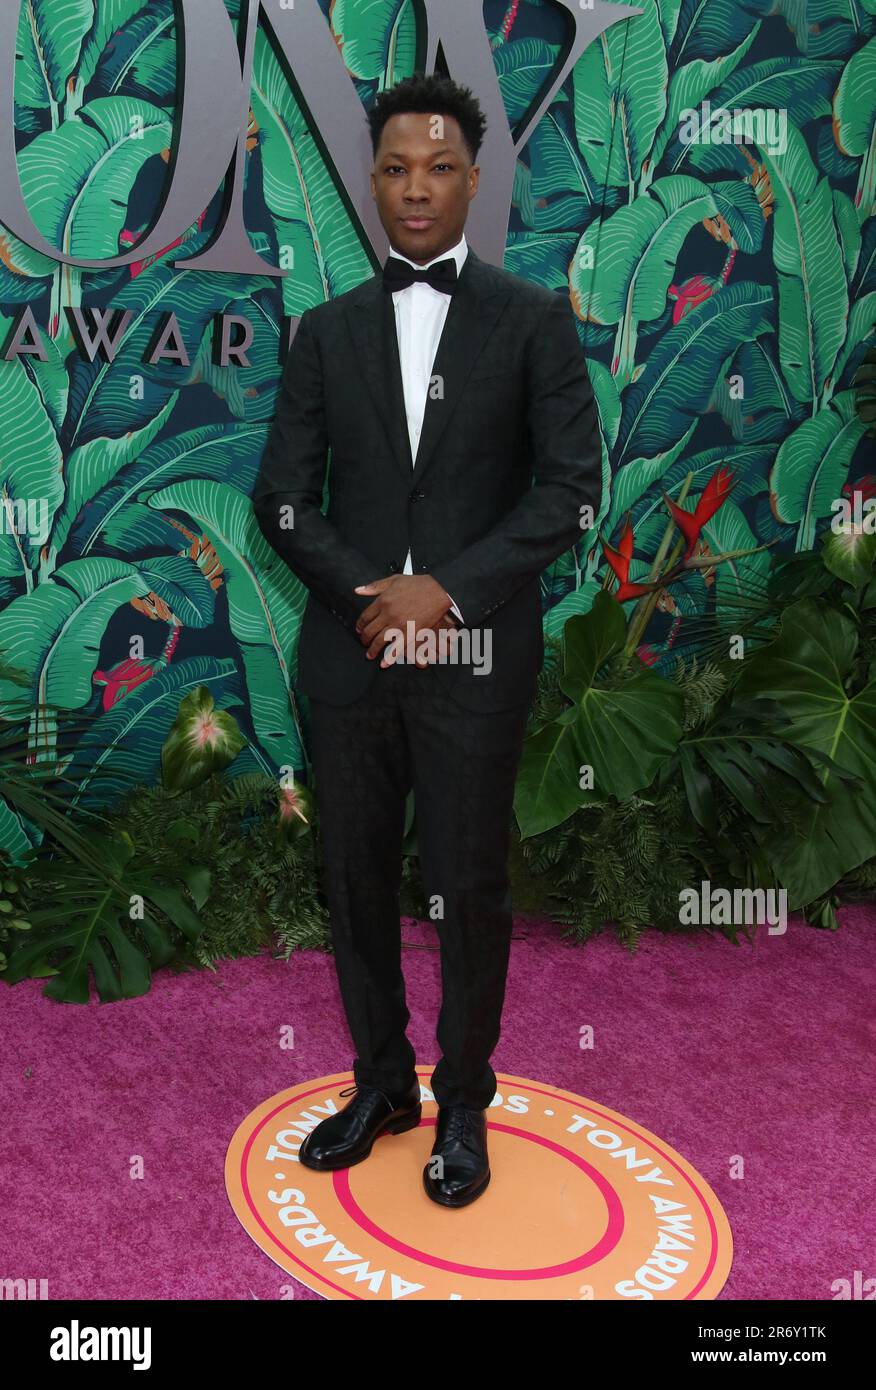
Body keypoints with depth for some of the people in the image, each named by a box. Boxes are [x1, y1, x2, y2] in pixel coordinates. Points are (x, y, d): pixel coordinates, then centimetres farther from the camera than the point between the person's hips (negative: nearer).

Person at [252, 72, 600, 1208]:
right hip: (350, 652, 3)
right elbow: (282, 495, 6)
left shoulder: (535, 320, 2)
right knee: (358, 882, 12)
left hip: (476, 658, -3)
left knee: (470, 892, 7)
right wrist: (365, 593, -11)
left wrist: (446, 588, -15)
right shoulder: (326, 331, 9)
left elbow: (571, 488, -6)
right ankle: (381, 1082, 32)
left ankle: (463, 1103, 26)